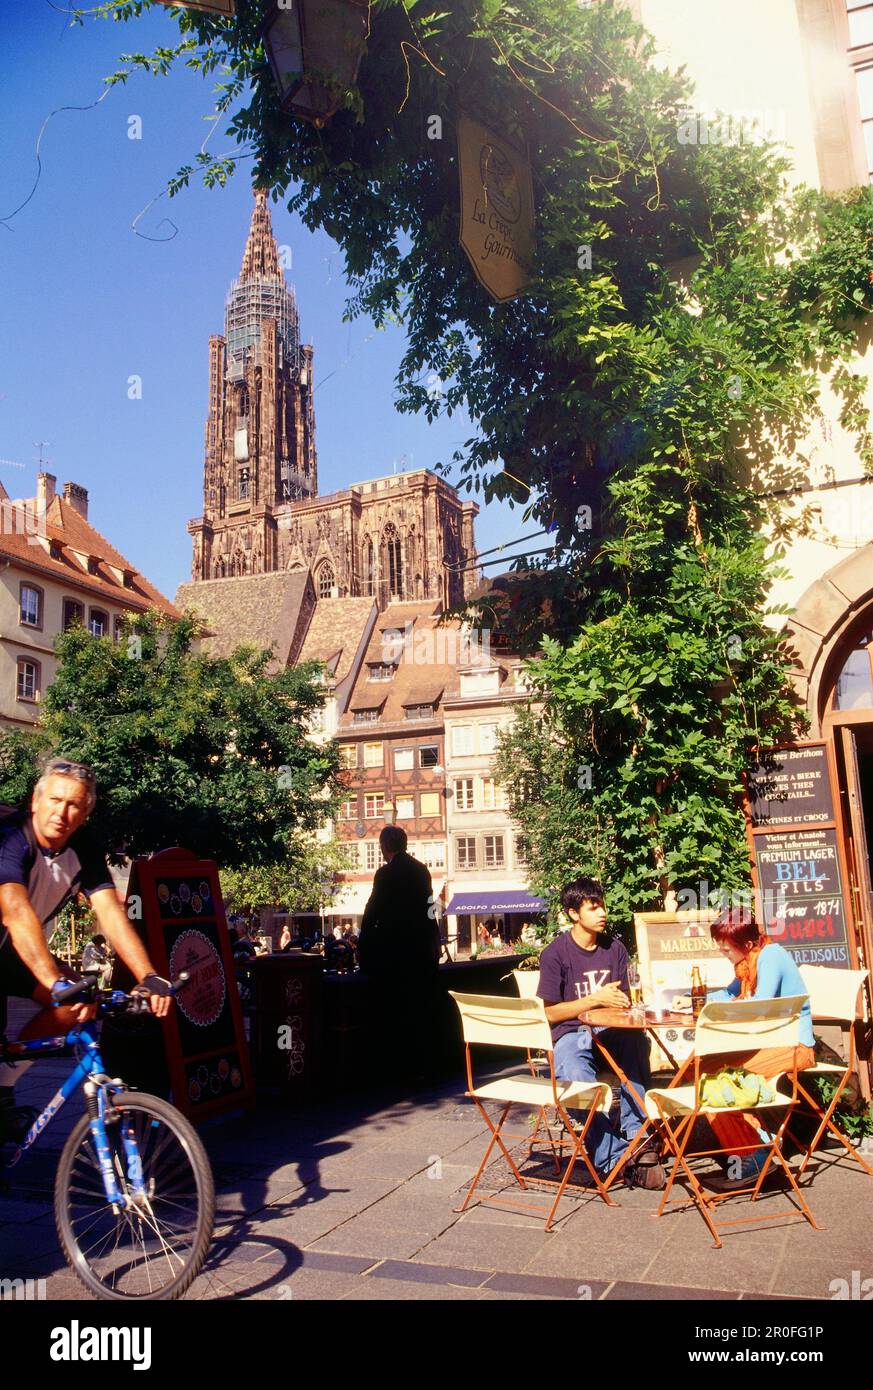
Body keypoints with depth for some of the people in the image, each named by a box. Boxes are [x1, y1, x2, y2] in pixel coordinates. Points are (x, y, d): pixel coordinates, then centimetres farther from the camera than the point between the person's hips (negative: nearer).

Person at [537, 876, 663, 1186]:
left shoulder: (614, 948, 11)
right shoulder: (555, 954, -3)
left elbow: (624, 1002, 15)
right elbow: (549, 1012, -5)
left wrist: (618, 1001, -10)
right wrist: (595, 1000, -12)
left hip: (611, 1031, 3)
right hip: (570, 1035, -3)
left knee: (635, 1040, -33)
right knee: (579, 1080, -36)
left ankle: (636, 1136, -27)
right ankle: (612, 1158, -22)